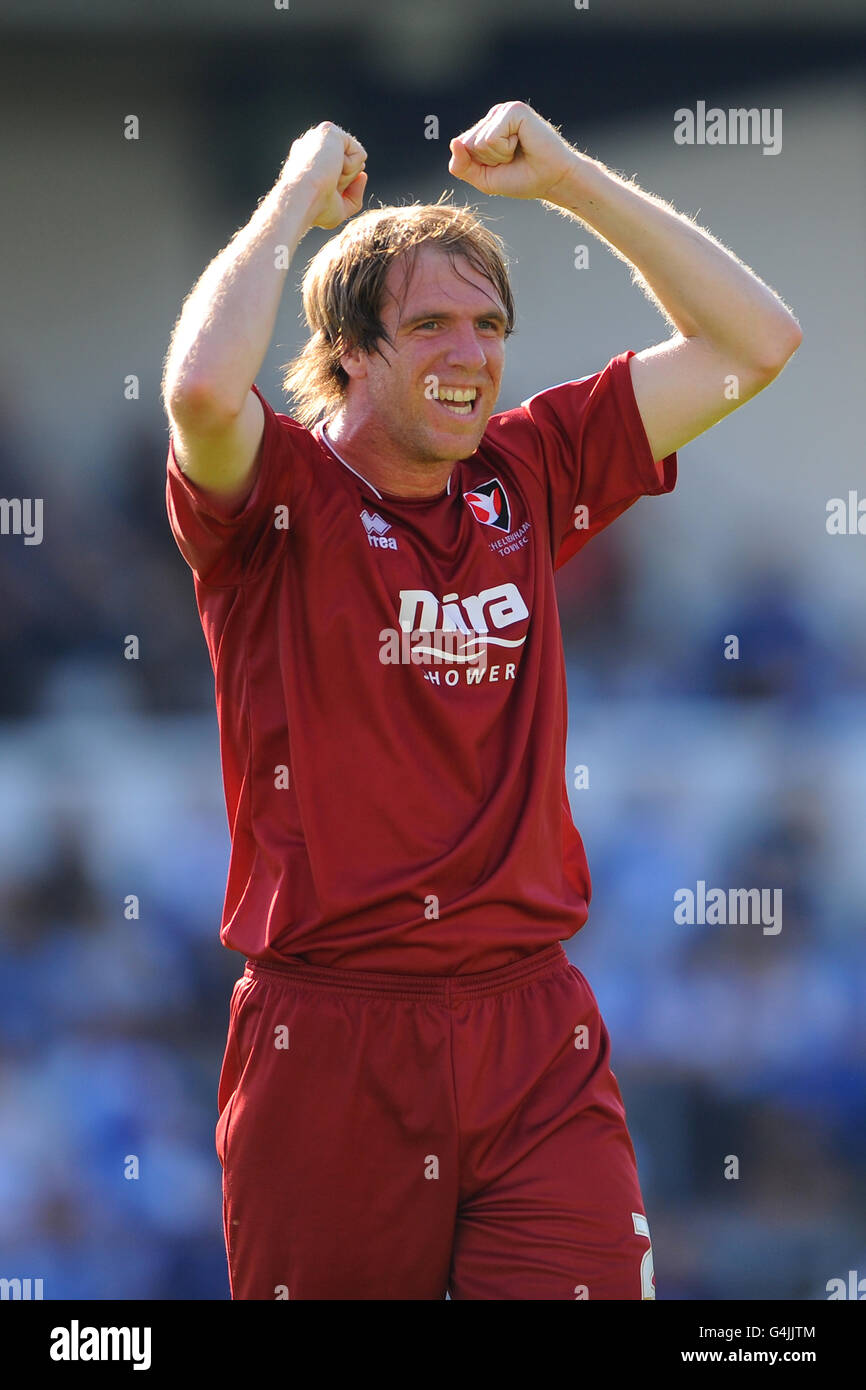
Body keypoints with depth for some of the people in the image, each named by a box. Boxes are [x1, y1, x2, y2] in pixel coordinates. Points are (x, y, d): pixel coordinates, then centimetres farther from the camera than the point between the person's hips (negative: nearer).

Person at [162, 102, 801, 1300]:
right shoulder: (281, 494, -3)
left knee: (586, 1286, -9)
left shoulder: (530, 475, 11)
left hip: (535, 1038, 3)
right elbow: (201, 389, -27)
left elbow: (755, 342, 13)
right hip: (329, 1039, -3)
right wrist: (295, 203, -11)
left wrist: (567, 178, 7)